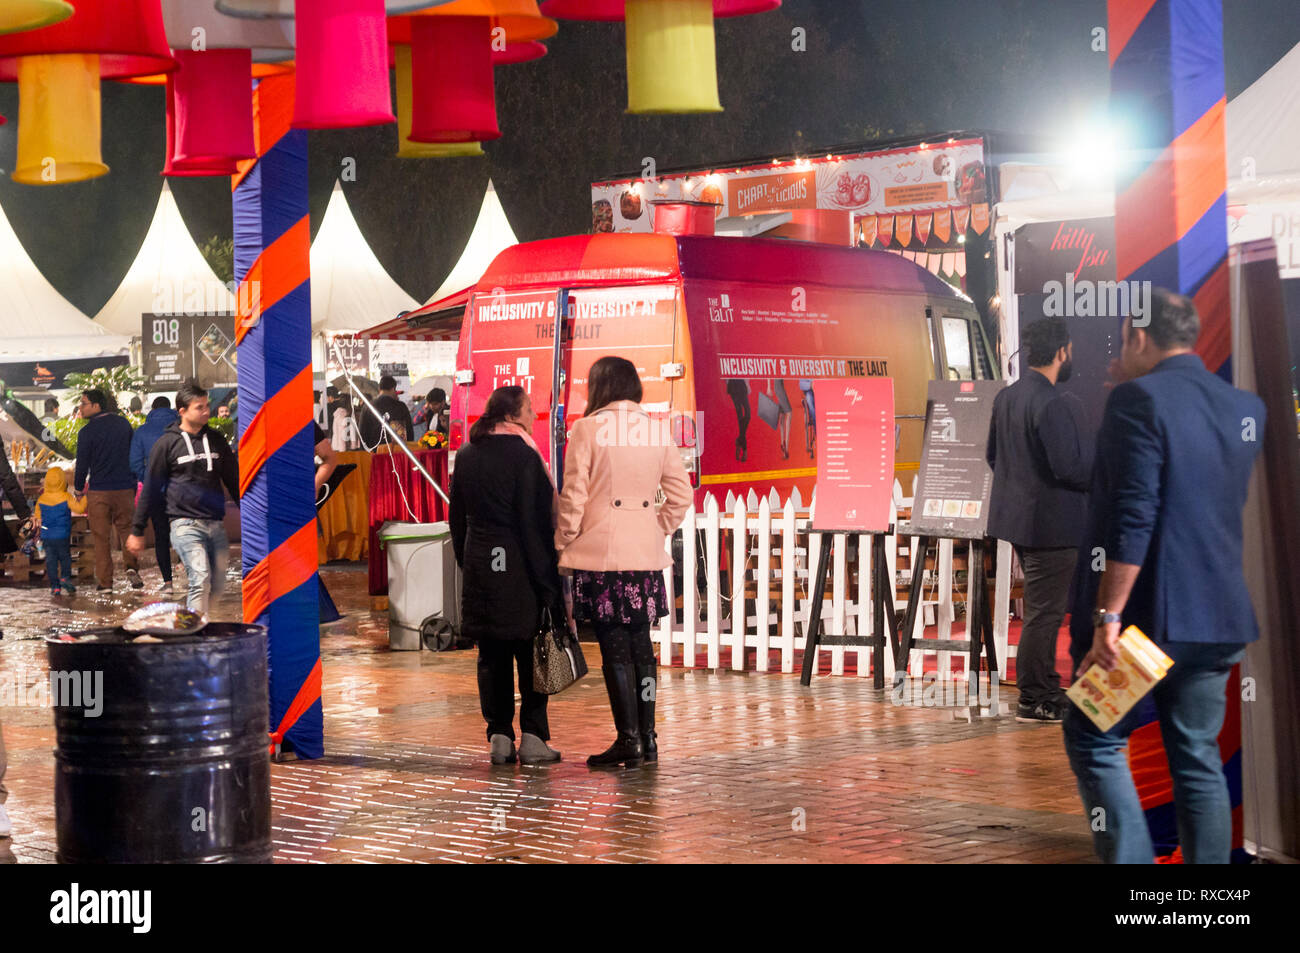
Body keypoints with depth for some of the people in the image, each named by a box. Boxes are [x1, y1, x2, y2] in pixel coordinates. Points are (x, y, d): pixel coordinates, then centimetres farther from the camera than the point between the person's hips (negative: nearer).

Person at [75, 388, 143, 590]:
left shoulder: (87, 432, -10)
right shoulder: (123, 423, 5)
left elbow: (82, 464, -7)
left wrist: (78, 489, 8)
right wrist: (133, 483, 21)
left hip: (98, 491, -3)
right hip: (125, 488, 3)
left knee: (101, 537, 5)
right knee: (126, 528, 16)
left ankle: (105, 582, 6)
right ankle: (131, 567, -5)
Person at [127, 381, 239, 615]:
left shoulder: (216, 440, 12)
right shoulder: (167, 443, -2)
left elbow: (234, 481, 19)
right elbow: (150, 488, 2)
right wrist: (137, 531, 3)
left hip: (215, 524, 5)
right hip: (185, 524, -5)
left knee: (217, 584, 6)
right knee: (201, 579, -19)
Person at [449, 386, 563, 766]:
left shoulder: (466, 455, 9)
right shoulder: (523, 455, -11)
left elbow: (457, 515, 14)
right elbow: (534, 520, -13)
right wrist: (546, 576, -10)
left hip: (479, 565, 6)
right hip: (518, 565, -6)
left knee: (492, 654, 8)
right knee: (530, 652, 2)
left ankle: (499, 737, 8)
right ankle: (533, 737, 2)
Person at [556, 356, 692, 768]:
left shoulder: (588, 429, -7)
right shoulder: (657, 430, 6)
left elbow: (574, 498, -8)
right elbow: (680, 494, 6)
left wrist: (563, 544, 3)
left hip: (601, 552, -4)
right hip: (646, 554, 4)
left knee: (614, 644, -1)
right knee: (640, 642, 12)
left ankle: (628, 738, -2)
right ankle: (647, 736, 14)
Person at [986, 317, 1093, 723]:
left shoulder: (1005, 397, 7)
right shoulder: (1055, 404, -21)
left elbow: (993, 455, 15)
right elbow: (1070, 466, -23)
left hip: (1019, 517, 10)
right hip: (1052, 522, -10)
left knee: (1042, 609, 20)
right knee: (1045, 611, -1)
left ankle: (1045, 690, 29)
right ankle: (1033, 701, 5)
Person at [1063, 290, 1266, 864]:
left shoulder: (1140, 398, -12)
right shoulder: (1246, 408, 10)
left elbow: (1132, 519, -20)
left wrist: (1107, 616, -20)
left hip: (1147, 615, -7)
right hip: (1218, 621, 7)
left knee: (1095, 742, 5)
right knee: (1198, 757, 12)